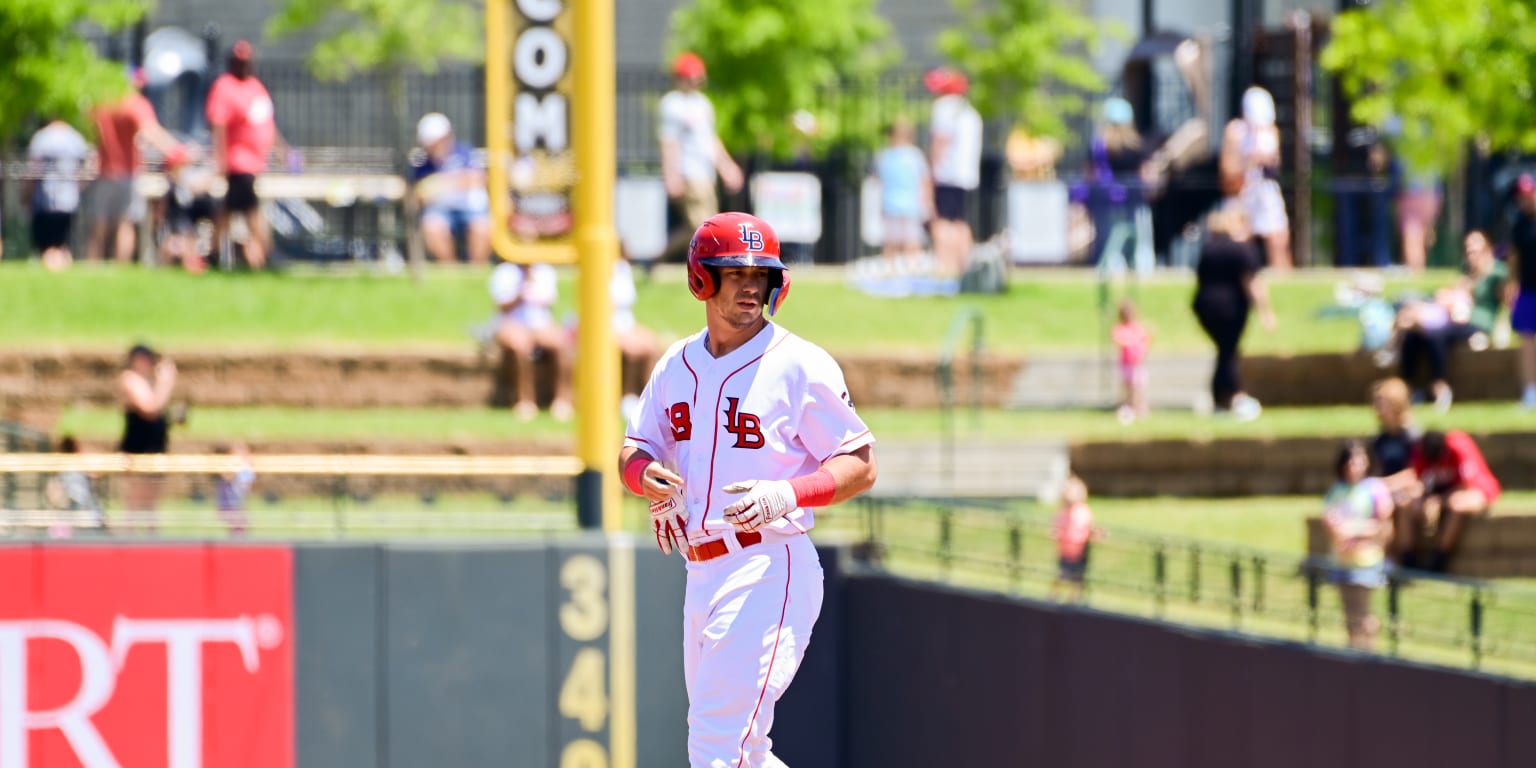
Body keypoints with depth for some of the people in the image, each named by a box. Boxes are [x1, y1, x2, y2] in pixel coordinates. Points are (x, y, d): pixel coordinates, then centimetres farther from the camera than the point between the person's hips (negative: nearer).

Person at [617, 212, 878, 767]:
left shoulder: (799, 364, -7)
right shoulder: (677, 365, 13)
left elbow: (860, 467, -6)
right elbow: (633, 452, 17)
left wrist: (788, 494, -24)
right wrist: (646, 474, -9)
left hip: (769, 575, -8)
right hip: (702, 574, 8)